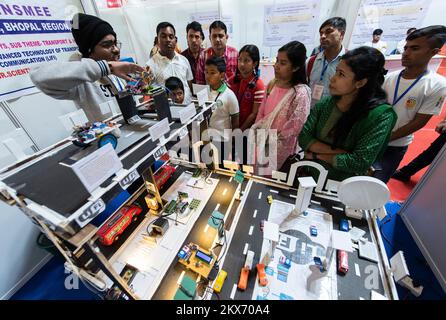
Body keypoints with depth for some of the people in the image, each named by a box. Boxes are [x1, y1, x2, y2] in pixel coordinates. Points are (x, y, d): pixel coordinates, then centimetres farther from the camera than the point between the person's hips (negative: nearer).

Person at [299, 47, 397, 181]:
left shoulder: (380, 114, -12)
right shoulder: (325, 103, -2)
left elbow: (360, 163, -17)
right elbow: (304, 138, -9)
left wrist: (317, 154, -11)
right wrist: (339, 152, -17)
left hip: (342, 184, -2)